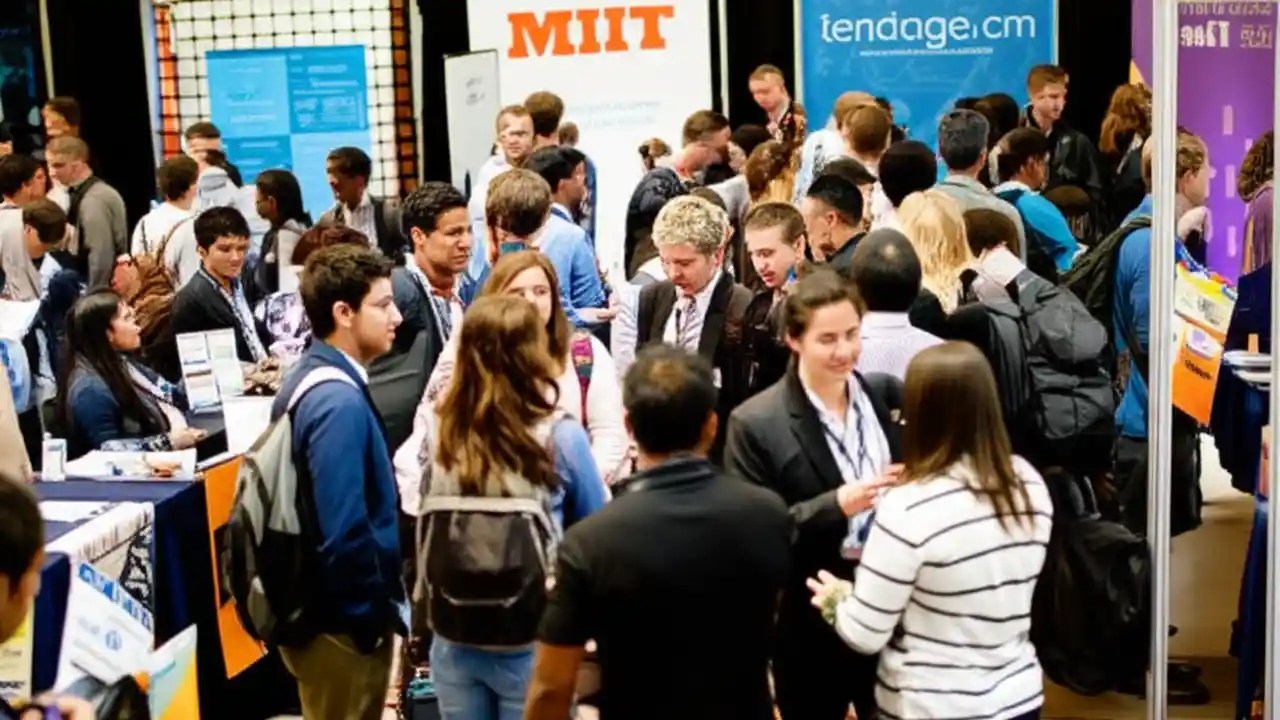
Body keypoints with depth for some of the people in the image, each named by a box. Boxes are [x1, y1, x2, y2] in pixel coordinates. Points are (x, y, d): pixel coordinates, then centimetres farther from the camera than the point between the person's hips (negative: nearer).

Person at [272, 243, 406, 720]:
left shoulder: (310, 377, 8)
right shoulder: (339, 402, -23)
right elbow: (345, 532, -28)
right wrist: (375, 616, -16)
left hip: (316, 606, 10)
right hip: (345, 621, -10)